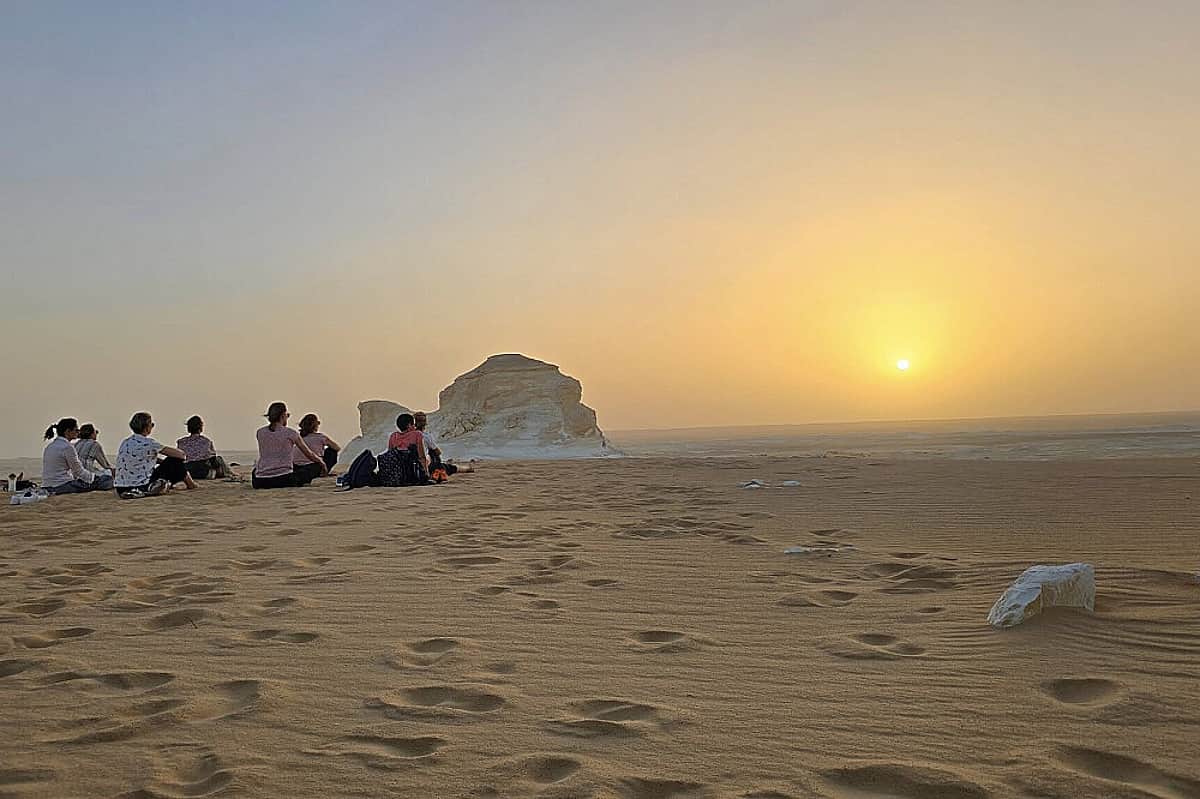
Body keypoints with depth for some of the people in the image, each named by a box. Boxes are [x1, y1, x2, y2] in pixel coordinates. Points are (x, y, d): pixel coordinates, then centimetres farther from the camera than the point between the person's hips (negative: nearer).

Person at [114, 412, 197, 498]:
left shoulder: (125, 442, 9)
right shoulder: (148, 443, -14)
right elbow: (180, 454, -6)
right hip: (142, 487, -8)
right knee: (175, 460, 7)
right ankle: (190, 484, 25)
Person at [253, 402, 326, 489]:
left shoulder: (260, 432, 9)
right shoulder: (291, 433, 1)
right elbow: (309, 454, 14)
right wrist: (322, 463, 34)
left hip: (260, 483, 4)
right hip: (284, 480, -4)